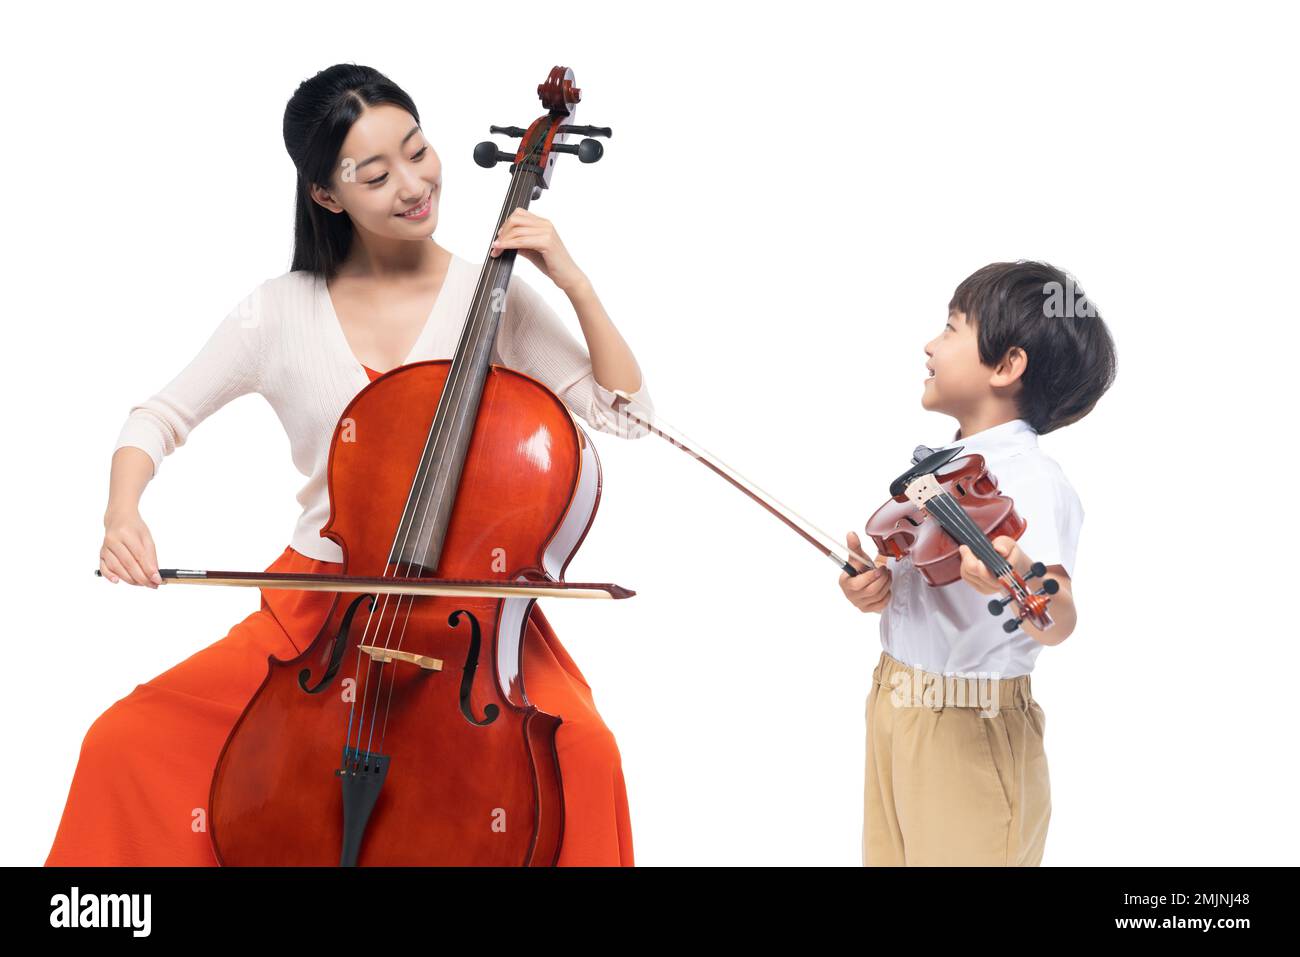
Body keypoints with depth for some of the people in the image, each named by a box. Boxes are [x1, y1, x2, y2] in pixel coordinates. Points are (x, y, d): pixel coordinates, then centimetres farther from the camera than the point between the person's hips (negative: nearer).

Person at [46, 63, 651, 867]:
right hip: (320, 597, 2)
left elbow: (626, 414, -6)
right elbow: (161, 417, 7)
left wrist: (576, 284, -16)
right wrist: (123, 512, -13)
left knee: (584, 750, -30)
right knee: (126, 743, -14)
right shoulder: (282, 312, -1)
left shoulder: (497, 296, -4)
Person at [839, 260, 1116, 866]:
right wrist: (871, 586, -5)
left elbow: (1058, 624, -30)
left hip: (971, 730, -7)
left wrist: (1018, 581, -52)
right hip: (891, 712, 8)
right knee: (887, 854, 17)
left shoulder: (1032, 480, -17)